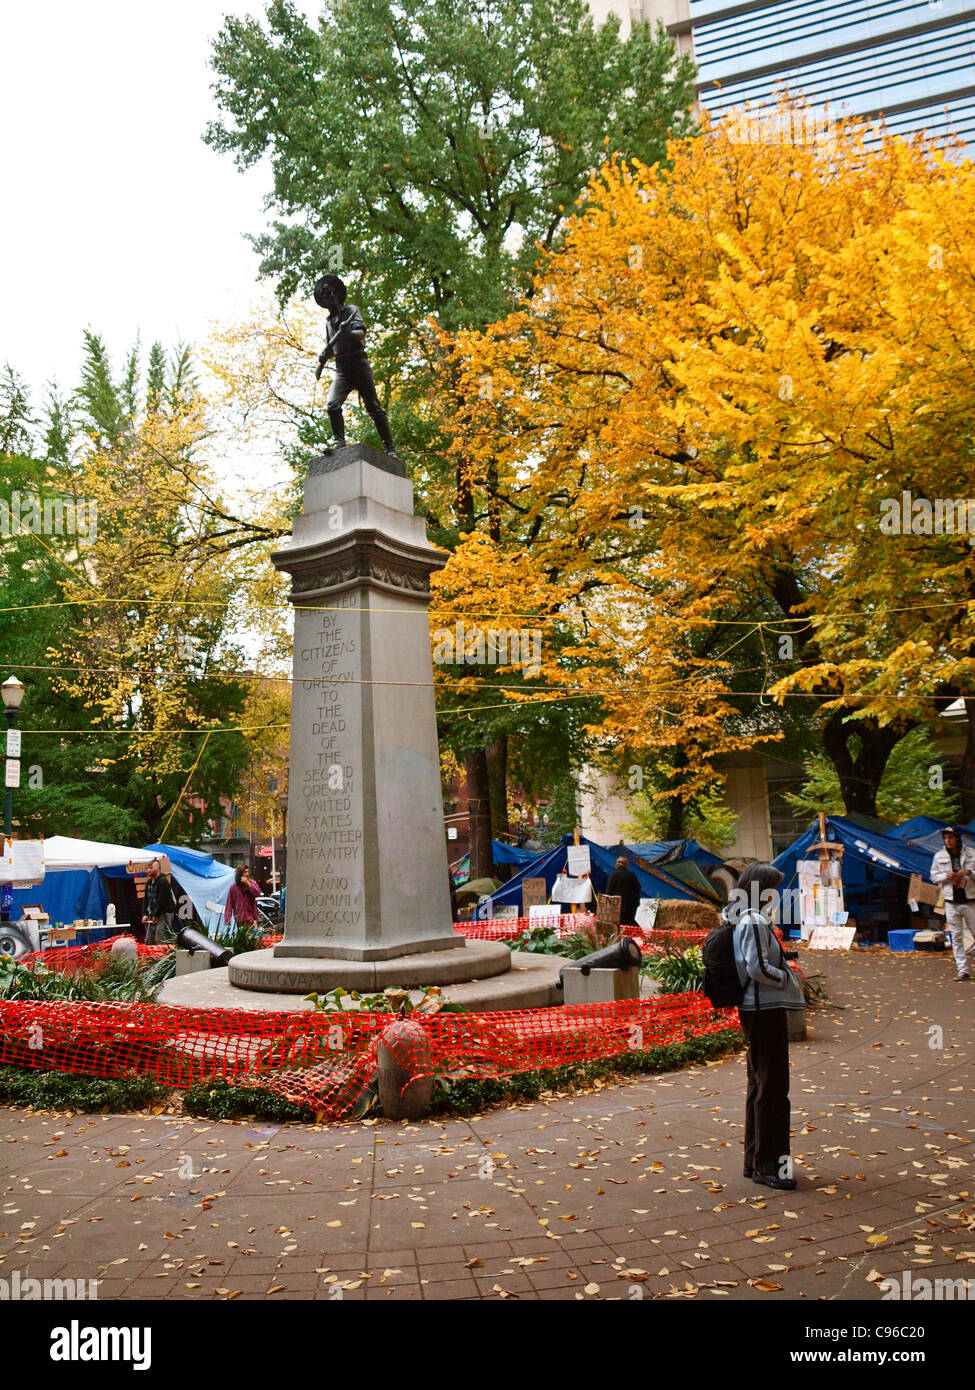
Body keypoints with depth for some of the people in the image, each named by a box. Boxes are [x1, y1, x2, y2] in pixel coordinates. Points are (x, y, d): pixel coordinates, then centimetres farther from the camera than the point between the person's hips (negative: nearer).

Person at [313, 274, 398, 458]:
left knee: (374, 408, -6)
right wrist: (322, 361, 13)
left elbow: (361, 333, -12)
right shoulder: (330, 321, 20)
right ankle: (339, 443, -13)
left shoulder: (350, 311, 4)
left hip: (358, 365, -5)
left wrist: (348, 332, -31)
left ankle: (390, 449, -5)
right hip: (341, 370, 5)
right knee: (332, 405, -17)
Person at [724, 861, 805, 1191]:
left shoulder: (742, 919, 13)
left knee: (760, 1084, 16)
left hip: (757, 1011, 11)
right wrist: (786, 978, -8)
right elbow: (757, 968, -23)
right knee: (772, 1087, -4)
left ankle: (754, 1160, 25)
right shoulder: (754, 922, -17)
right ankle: (768, 1165, 3)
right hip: (765, 1011, -11)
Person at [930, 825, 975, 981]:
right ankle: (962, 970, 5)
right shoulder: (939, 856, 5)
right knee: (956, 937, 2)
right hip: (951, 902, 1)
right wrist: (946, 876, -9)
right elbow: (933, 876, 10)